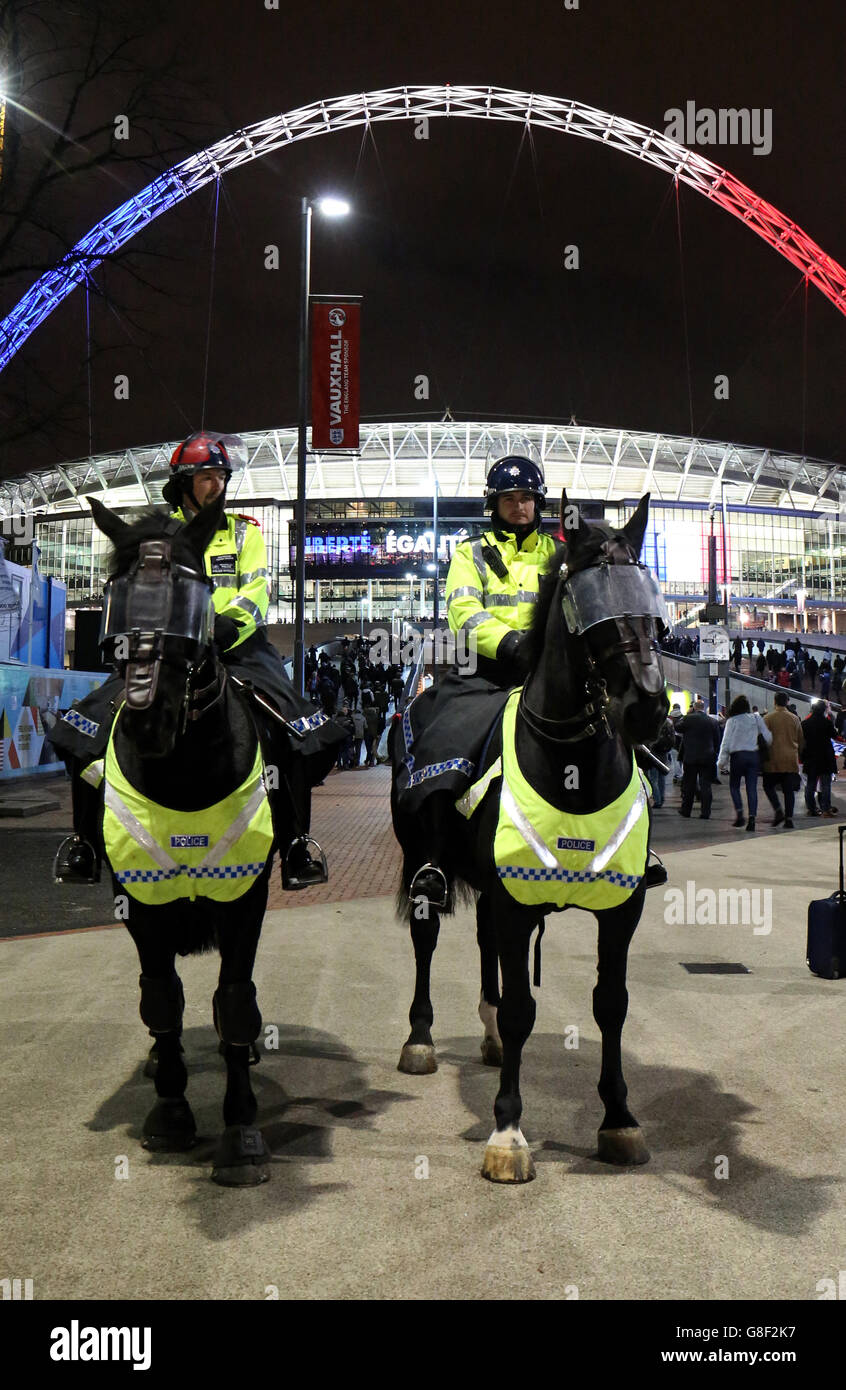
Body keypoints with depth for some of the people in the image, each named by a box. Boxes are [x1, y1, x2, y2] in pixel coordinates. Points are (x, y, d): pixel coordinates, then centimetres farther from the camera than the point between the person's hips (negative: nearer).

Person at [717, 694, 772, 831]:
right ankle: (752, 817, -6)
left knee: (734, 785, 12)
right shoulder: (756, 718, 3)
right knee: (752, 788, 2)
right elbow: (768, 737, 3)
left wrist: (721, 762, 1)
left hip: (737, 755, -2)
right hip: (754, 755, 2)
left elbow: (726, 742, -3)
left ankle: (739, 812, -7)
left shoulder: (732, 721, -3)